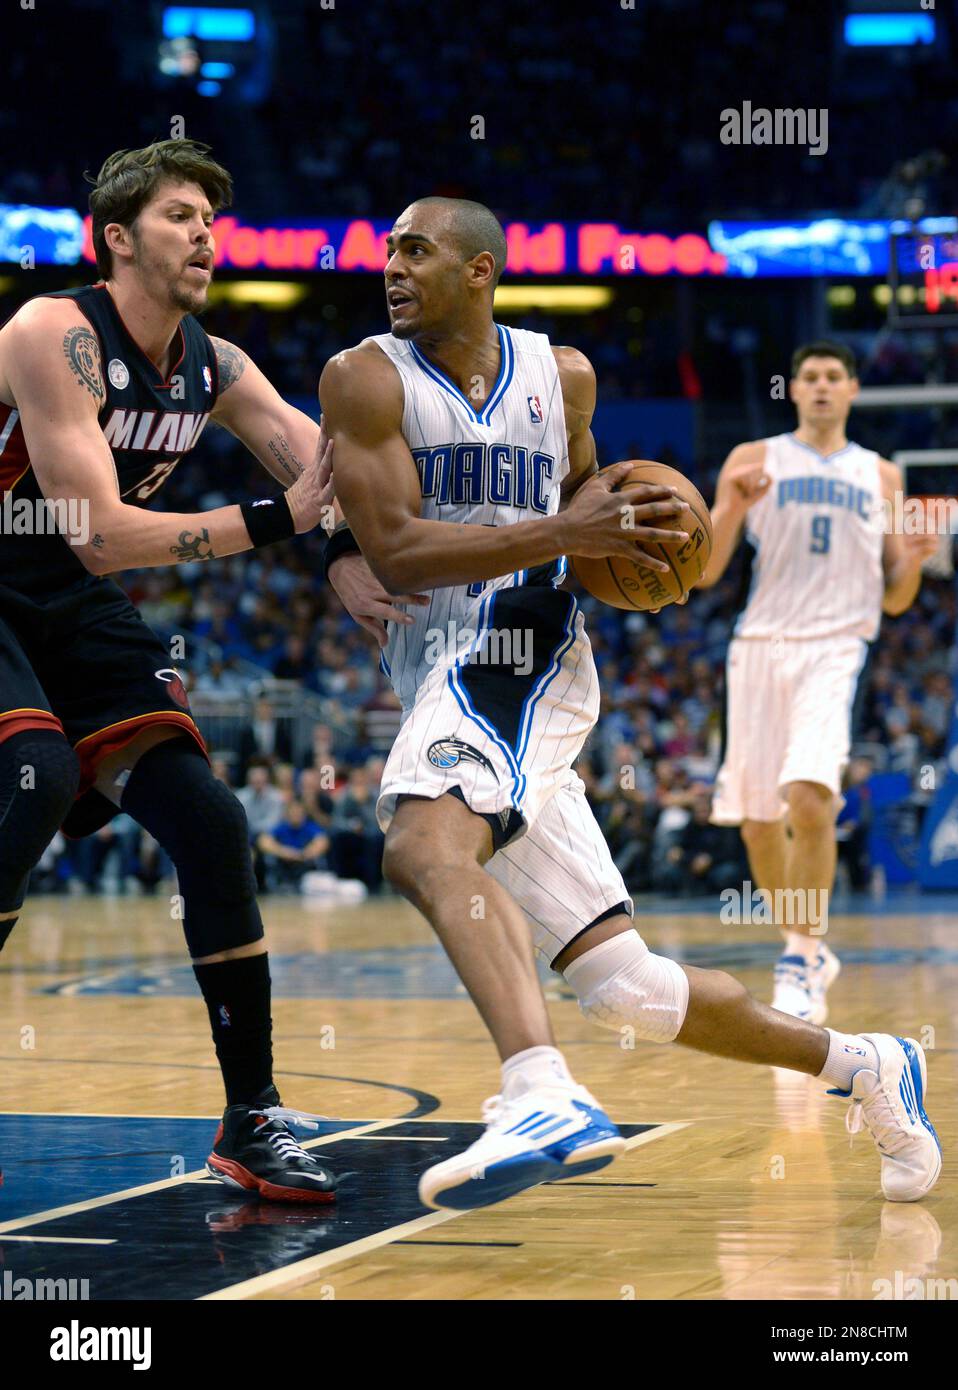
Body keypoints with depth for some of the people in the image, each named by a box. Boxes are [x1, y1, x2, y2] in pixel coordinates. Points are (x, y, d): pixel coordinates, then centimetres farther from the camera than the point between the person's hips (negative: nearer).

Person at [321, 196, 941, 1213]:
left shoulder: (561, 375, 8)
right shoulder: (367, 379, 2)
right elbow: (397, 553, -9)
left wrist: (627, 530, 3)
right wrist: (564, 534, -18)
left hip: (525, 668, -3)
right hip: (445, 687, 3)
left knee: (421, 845, -36)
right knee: (627, 993, 1)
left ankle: (543, 1098, -51)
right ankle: (862, 1067, 21)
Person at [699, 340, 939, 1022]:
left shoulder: (880, 476, 16)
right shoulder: (754, 461, 11)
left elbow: (894, 601, 18)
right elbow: (705, 572, 5)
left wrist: (913, 560, -3)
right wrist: (731, 509, -12)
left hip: (836, 646, -1)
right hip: (760, 644, 1)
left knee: (809, 800, -23)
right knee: (758, 818, 3)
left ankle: (801, 963, -12)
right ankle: (810, 952, 25)